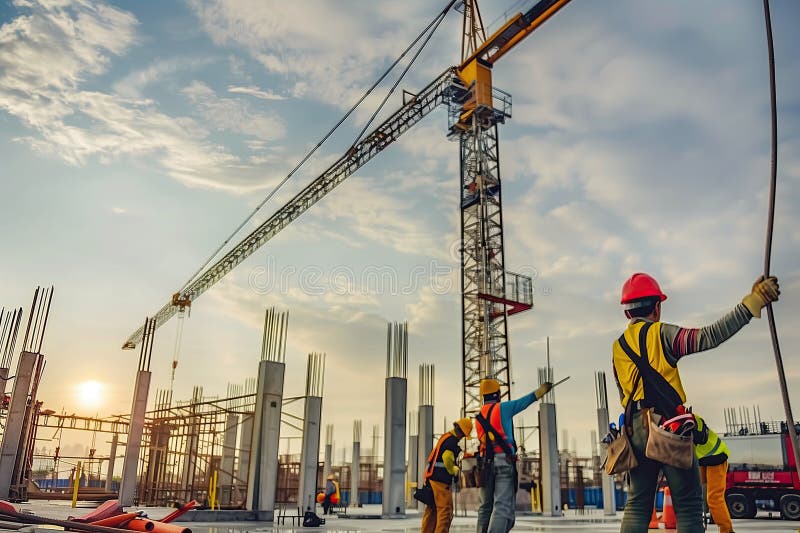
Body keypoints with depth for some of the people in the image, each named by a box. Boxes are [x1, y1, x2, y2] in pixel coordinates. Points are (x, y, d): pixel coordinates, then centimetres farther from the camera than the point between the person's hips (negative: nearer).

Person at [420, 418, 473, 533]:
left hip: (432, 476, 10)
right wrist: (453, 471, -9)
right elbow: (447, 458, -26)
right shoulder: (452, 440, -12)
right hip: (440, 479, -10)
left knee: (432, 510, 13)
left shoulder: (446, 436, 18)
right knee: (445, 510, -6)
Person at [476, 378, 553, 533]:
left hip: (486, 462, 6)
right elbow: (525, 401, 8)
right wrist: (543, 388, 19)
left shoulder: (479, 417, 16)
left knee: (485, 507, 14)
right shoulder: (503, 408, 0)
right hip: (504, 460, -6)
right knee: (503, 507, -10)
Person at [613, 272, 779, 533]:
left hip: (636, 429, 5)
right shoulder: (661, 333, -4)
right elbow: (707, 337, -19)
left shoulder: (617, 348, 13)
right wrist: (752, 301, -23)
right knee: (688, 504, 2)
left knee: (637, 504, 11)